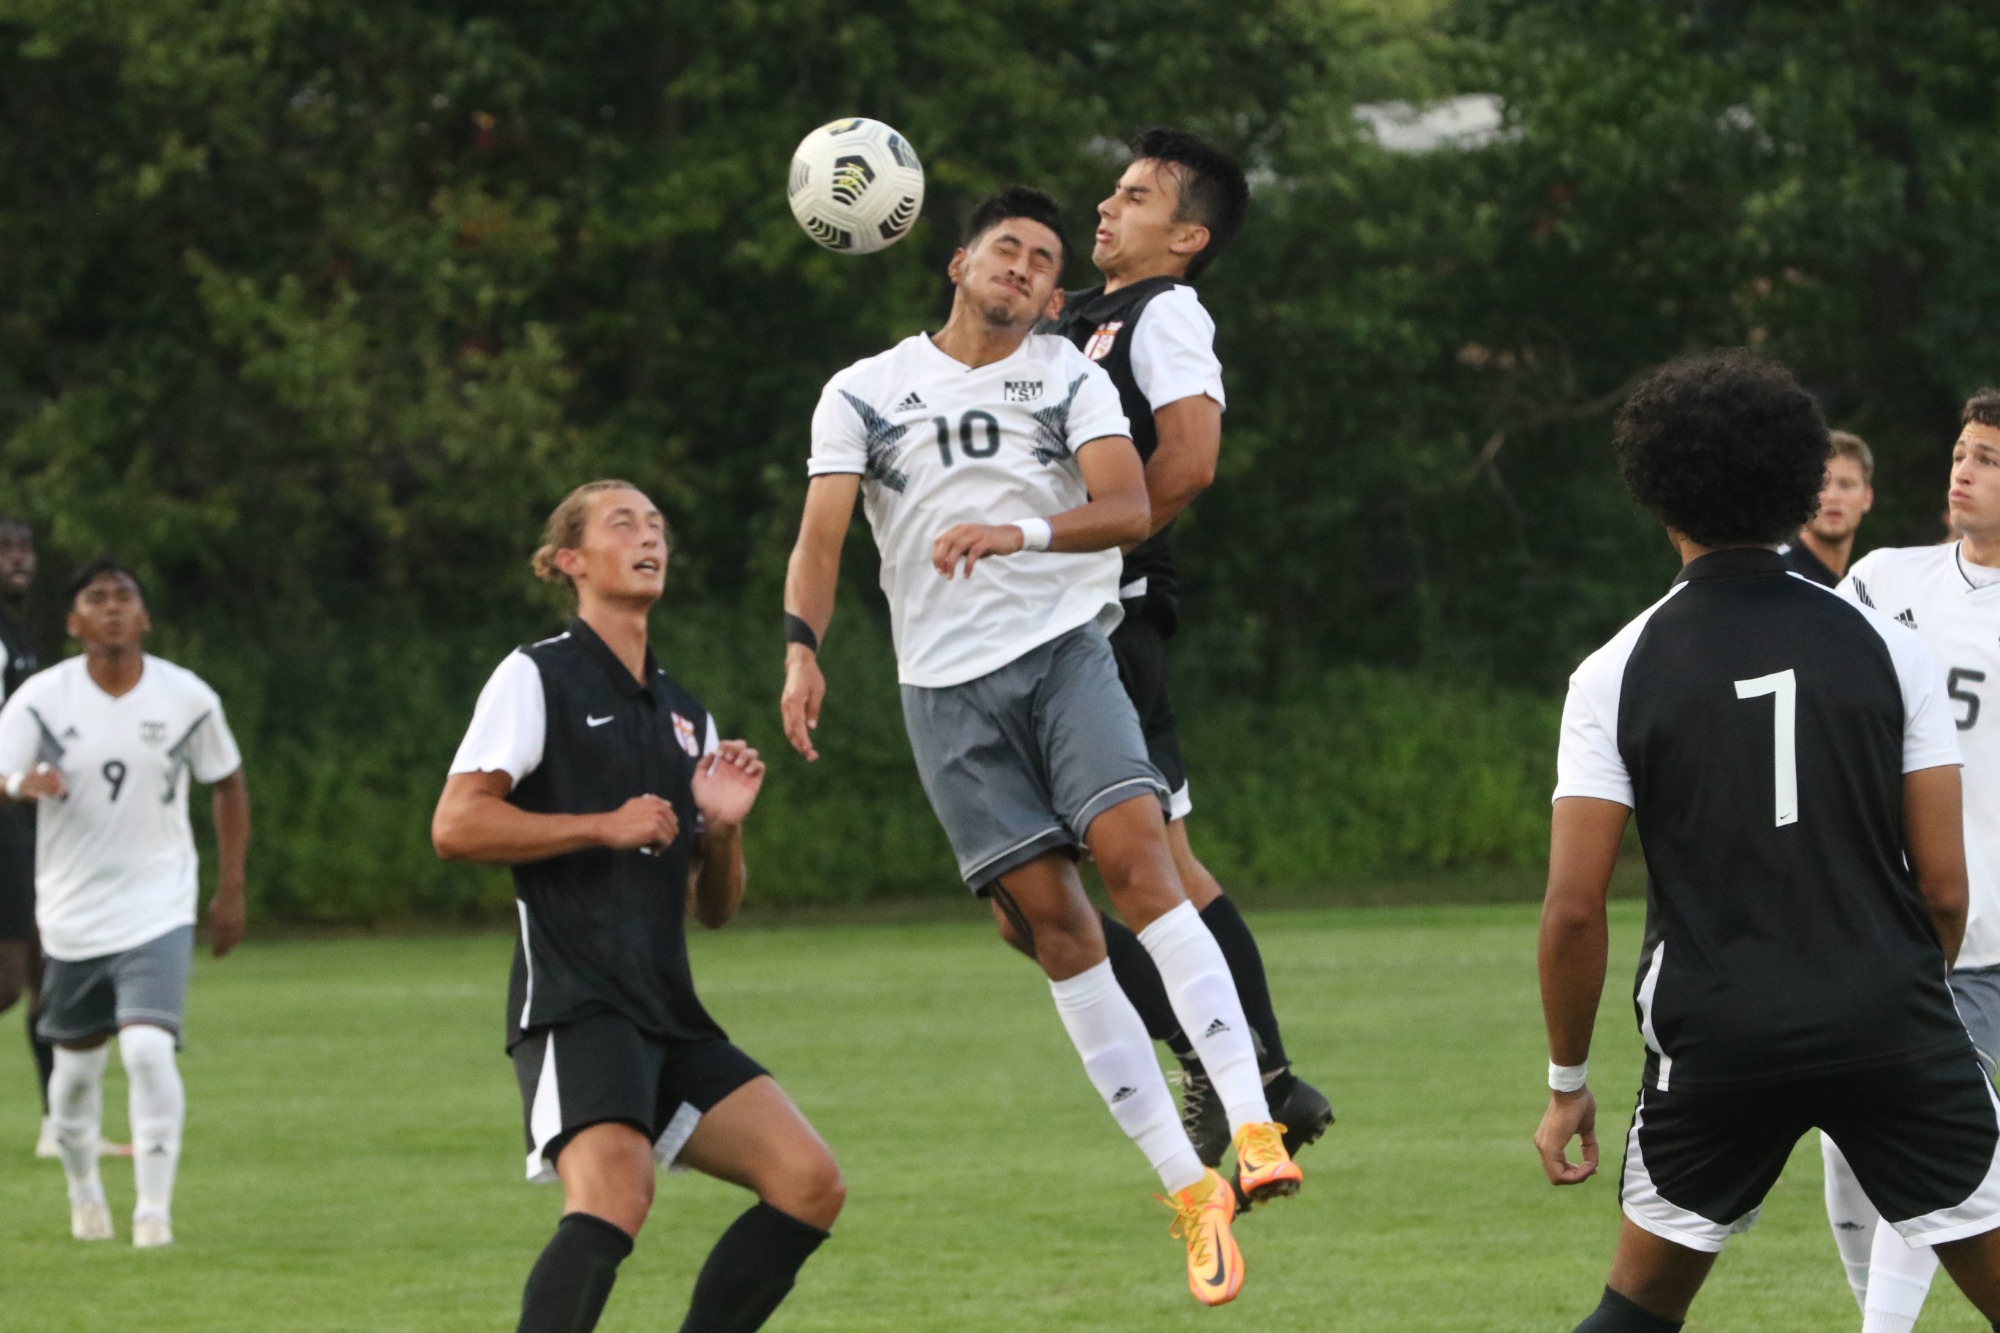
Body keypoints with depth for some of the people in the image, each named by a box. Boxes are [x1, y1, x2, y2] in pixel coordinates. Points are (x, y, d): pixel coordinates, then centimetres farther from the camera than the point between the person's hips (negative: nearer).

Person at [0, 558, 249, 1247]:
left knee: (149, 1049, -19)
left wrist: (231, 891, 9)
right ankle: (84, 1193, 36)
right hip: (71, 917, 1)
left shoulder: (187, 698, -4)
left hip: (158, 911, -1)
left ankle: (155, 1210, -13)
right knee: (77, 1063, 12)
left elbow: (228, 784, 11)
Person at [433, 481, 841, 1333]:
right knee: (616, 1193, -30)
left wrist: (722, 827, 3)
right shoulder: (537, 678, 3)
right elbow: (455, 826, -9)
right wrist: (604, 826, -11)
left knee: (809, 1183, -5)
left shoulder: (685, 717, 23)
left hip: (669, 1015, 7)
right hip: (572, 1001, -7)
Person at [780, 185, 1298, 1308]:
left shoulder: (1071, 377, 8)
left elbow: (1129, 508, -7)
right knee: (1054, 924, -7)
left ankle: (1253, 1125, -28)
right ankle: (1188, 1188, -4)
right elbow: (823, 532, -1)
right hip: (948, 686, 1)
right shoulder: (867, 391, 8)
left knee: (1138, 858, -22)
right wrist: (803, 650, -18)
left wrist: (1022, 531, -25)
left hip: (1065, 648, 0)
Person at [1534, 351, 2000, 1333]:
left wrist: (1568, 1083, 6)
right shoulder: (1886, 648, 0)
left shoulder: (1616, 672, -1)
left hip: (1717, 1040, 1)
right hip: (1891, 1023, -1)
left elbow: (1573, 908, -5)